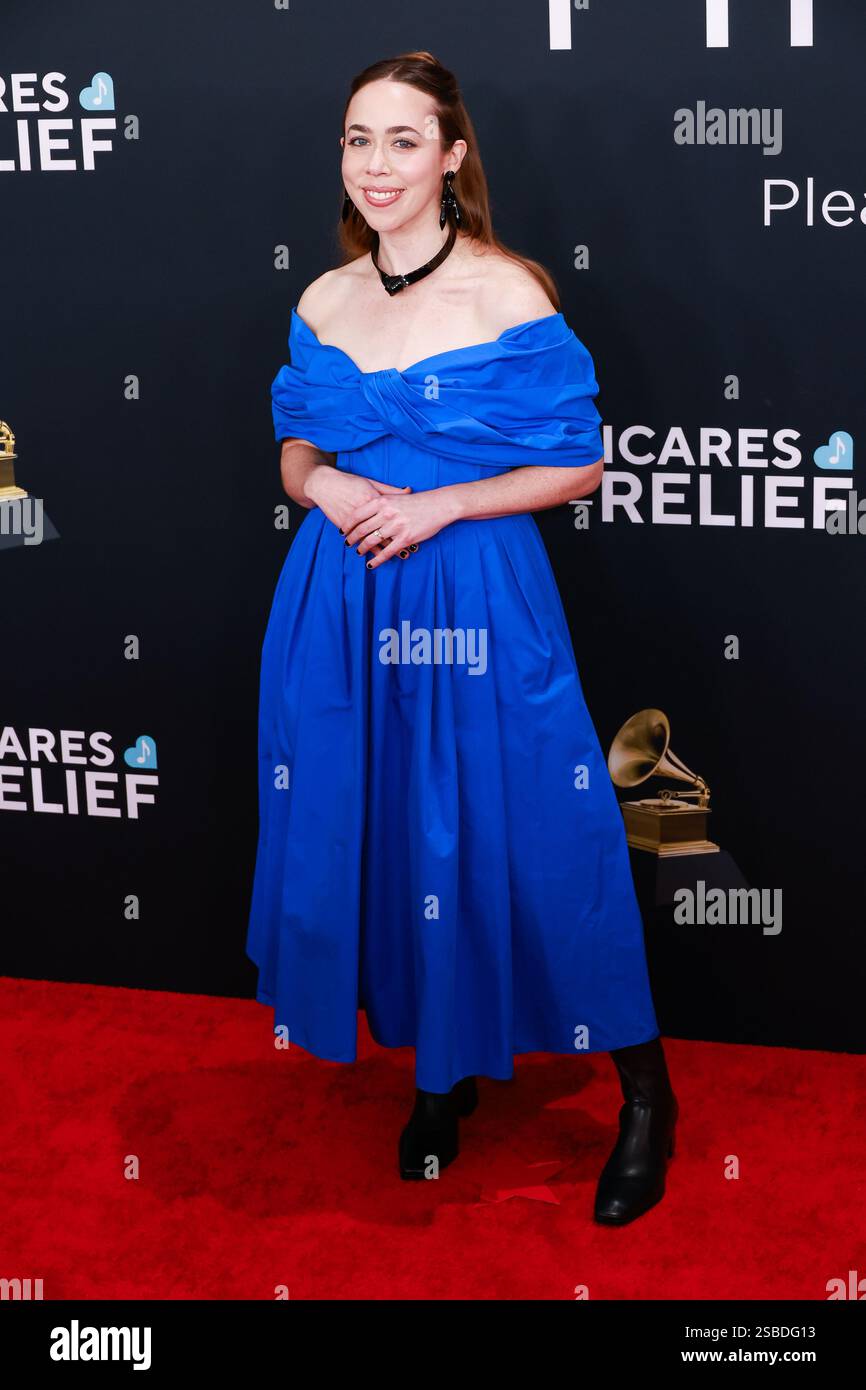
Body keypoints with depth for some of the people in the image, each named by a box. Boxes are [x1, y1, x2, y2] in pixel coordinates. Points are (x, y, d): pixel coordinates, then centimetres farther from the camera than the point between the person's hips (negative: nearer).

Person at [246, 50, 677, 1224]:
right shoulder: (323, 304, 6)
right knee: (386, 835, 10)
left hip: (479, 599, -5)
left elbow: (580, 465, -7)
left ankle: (644, 1094, 16)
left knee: (517, 834, -1)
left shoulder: (509, 293, -8)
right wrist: (325, 486, -7)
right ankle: (446, 1070, 31)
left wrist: (436, 506, -15)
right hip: (345, 601, 5)